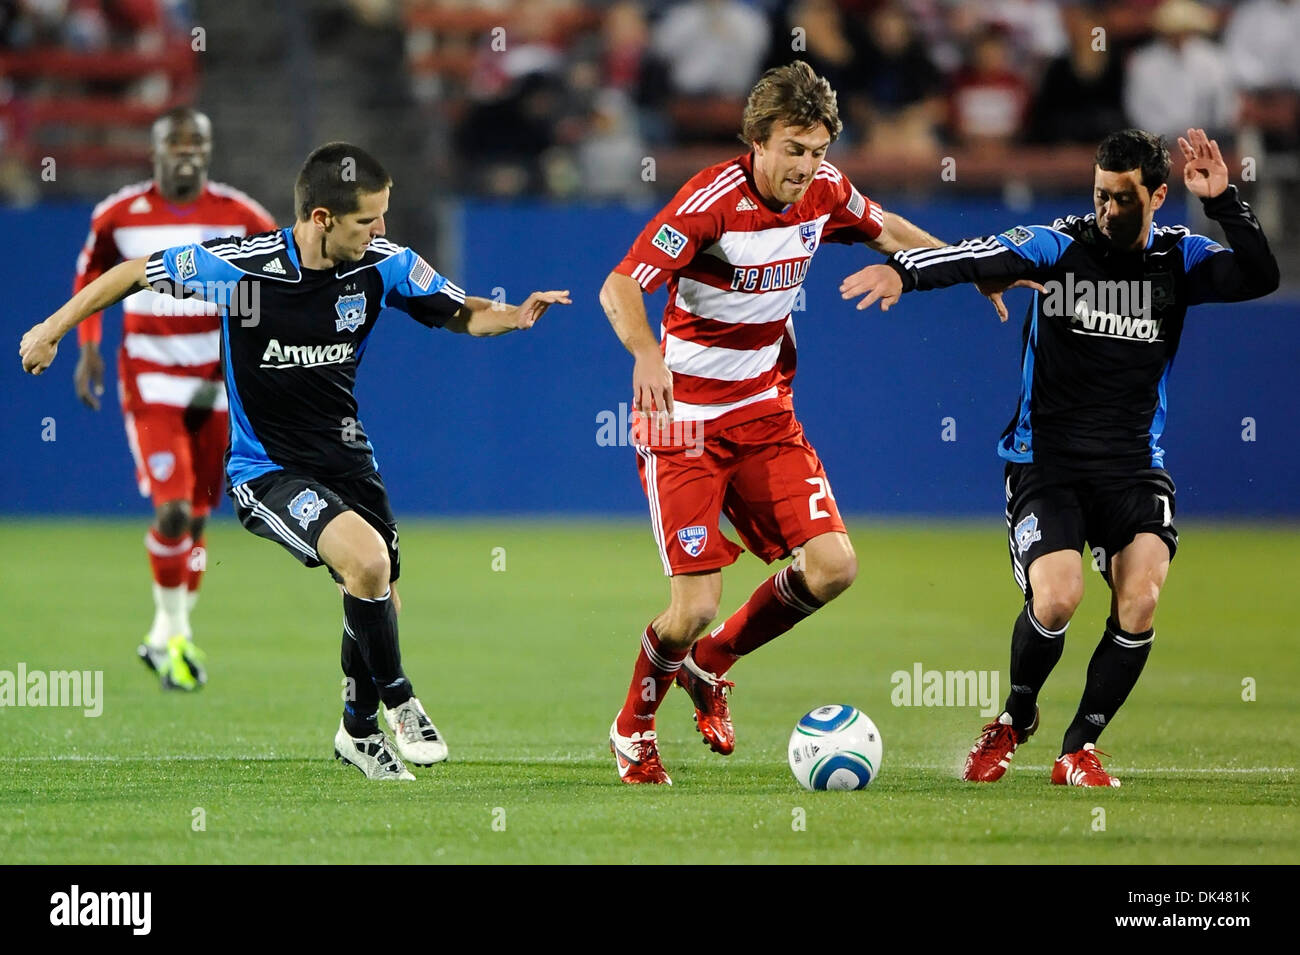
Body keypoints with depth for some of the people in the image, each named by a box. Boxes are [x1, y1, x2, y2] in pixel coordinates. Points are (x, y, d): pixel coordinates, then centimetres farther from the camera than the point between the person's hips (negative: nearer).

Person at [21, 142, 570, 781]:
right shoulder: (240, 265, -21)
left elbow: (461, 314, 4)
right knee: (367, 557, -26)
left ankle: (360, 729, 38)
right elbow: (136, 273, -6)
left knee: (379, 598, 11)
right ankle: (397, 699, -5)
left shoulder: (383, 263, -9)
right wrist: (54, 329, 0)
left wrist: (512, 317, -17)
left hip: (345, 457, 5)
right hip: (265, 469, -5)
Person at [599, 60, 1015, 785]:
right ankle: (634, 725, 17)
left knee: (833, 565, -9)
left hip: (764, 410, 6)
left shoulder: (824, 192, -2)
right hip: (685, 418, -6)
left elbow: (884, 229, 21)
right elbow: (620, 287, -27)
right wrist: (646, 354, -46)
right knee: (696, 605, -13)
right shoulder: (713, 200, -21)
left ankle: (711, 664, 17)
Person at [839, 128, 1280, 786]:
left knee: (1140, 599, -18)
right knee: (1057, 597, -21)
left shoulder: (1179, 257, 2)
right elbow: (981, 257, -21)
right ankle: (1014, 719, 11)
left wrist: (1223, 203, -23)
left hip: (1133, 466, 2)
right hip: (1045, 461, -2)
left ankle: (1080, 750, 2)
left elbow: (1261, 279, -12)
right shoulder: (1058, 245, -5)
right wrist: (905, 269, -39)